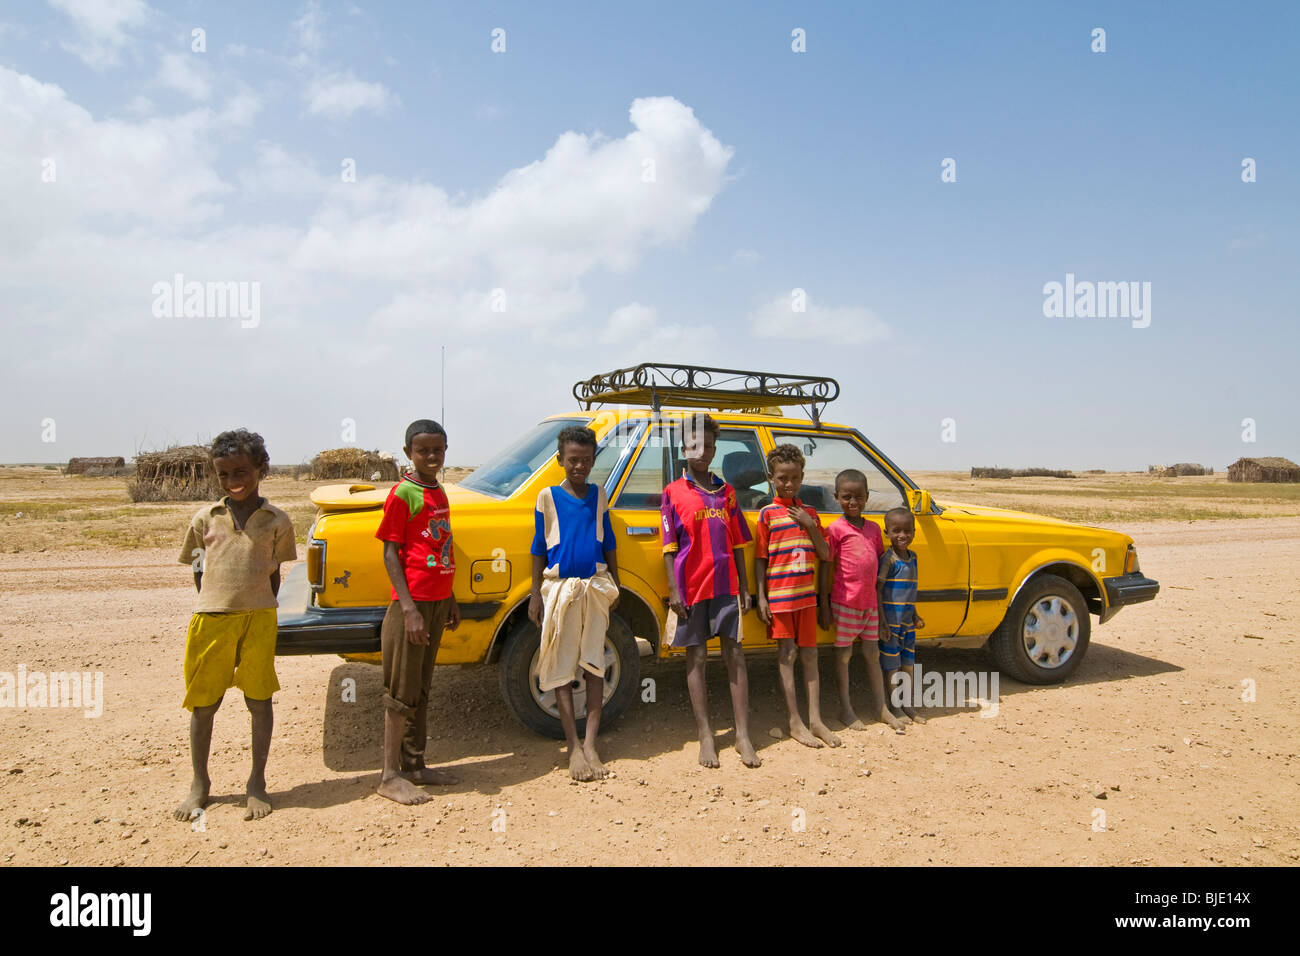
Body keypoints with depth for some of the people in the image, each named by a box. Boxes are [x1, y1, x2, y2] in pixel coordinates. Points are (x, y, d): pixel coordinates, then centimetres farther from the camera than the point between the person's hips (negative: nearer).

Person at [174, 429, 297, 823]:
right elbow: (197, 569, 13)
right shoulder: (205, 518, 5)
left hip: (258, 620, -1)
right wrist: (213, 603, 5)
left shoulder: (276, 520, 1)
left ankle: (257, 783, 20)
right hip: (211, 619, 1)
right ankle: (199, 784, 27)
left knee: (259, 701, 6)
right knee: (203, 704, 9)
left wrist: (260, 610, 2)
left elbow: (274, 573, 8)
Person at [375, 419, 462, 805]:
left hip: (437, 604, 8)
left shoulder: (439, 493, 13)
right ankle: (390, 776, 10)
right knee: (402, 692, 0)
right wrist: (409, 608, -19)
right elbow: (390, 554, -13)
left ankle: (414, 765, 25)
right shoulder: (403, 494, -11)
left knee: (421, 689, 15)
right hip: (412, 604, -8)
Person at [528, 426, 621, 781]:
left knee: (594, 664, 3)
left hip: (595, 586, 2)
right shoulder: (547, 497, -1)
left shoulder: (599, 495, 7)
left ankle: (590, 744, 10)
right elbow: (539, 547, 2)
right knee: (562, 667, 1)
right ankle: (574, 747, 9)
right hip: (559, 588, -2)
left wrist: (614, 586, 11)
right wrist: (536, 594, -1)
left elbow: (608, 543, 13)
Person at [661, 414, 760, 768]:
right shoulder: (673, 493, 3)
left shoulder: (726, 492, 11)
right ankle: (706, 737, 13)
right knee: (696, 659, 5)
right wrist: (673, 591, -8)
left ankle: (743, 735, 10)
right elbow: (669, 546, -1)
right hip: (691, 587, -2)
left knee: (735, 655, 3)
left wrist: (743, 587, 7)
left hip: (725, 585, 3)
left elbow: (737, 543, 12)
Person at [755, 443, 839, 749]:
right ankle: (795, 723, 7)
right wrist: (761, 598, -9)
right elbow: (760, 558, -4)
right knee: (787, 655, 1)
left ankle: (815, 720, 14)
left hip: (806, 595, 4)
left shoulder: (810, 513, 9)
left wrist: (810, 525, -7)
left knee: (809, 655, 7)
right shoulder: (768, 514, -3)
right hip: (779, 596, -4)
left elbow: (825, 555, 6)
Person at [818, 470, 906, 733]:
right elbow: (825, 568, -7)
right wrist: (823, 606, -9)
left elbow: (880, 563, 16)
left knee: (873, 654, 13)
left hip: (871, 602, 5)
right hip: (845, 602, -5)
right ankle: (846, 709, 18)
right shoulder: (836, 529, -7)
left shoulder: (873, 528, 9)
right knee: (843, 655, 6)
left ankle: (883, 708, 24)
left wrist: (881, 600, 13)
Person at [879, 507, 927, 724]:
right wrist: (882, 623, -20)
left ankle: (908, 706, 27)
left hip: (908, 622, 7)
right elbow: (877, 590, -17)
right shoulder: (888, 559, -14)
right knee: (891, 666, 3)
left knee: (908, 664, 14)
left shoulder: (912, 557, 8)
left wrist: (915, 616, 19)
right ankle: (895, 707, 17)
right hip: (890, 622, -7)